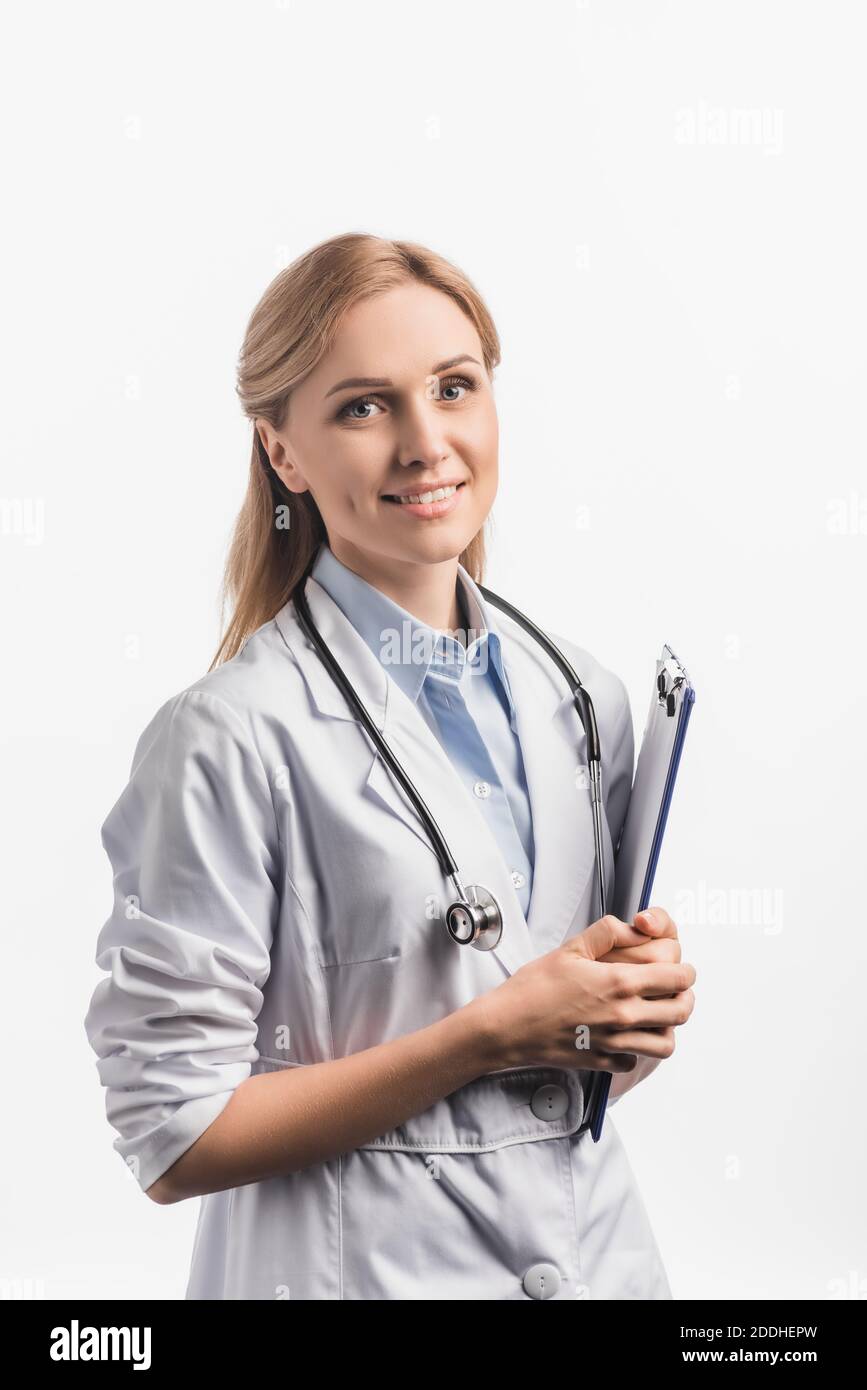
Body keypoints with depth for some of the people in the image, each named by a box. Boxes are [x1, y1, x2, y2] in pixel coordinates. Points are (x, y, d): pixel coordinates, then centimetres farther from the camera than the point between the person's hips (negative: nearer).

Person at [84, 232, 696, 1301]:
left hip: (598, 1241, 6)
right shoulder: (230, 738, -18)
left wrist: (642, 1010, -9)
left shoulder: (583, 697, 1)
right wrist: (493, 1034, -20)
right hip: (362, 1258, -5)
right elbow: (173, 1140, -18)